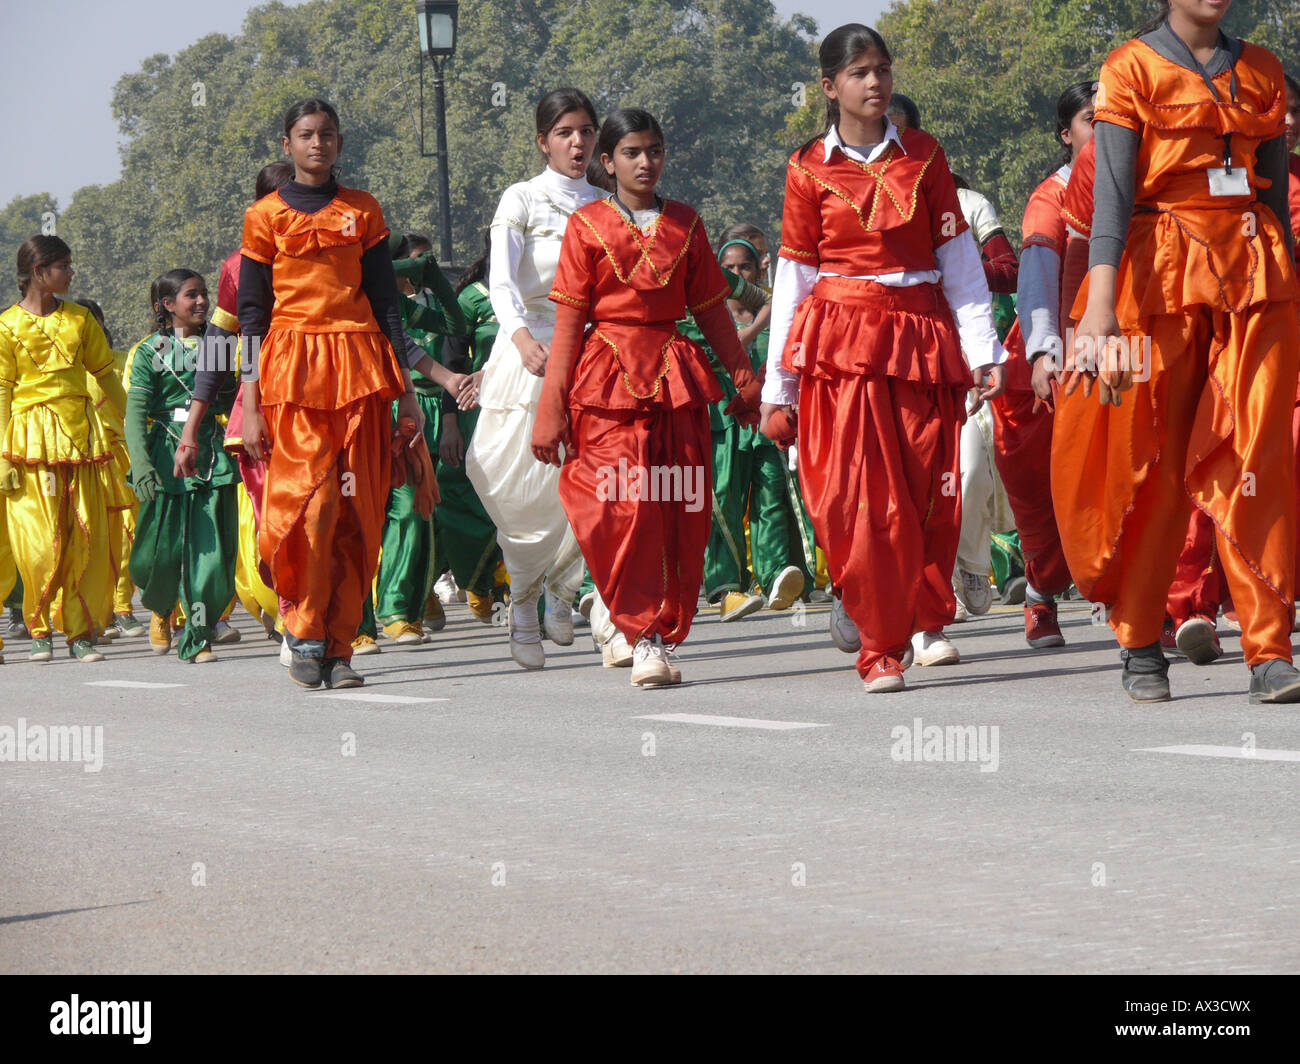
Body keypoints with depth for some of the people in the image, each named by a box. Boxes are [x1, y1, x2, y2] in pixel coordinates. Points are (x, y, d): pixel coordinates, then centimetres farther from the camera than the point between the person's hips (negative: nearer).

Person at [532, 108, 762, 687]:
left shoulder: (685, 225, 12)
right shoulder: (587, 226, 3)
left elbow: (711, 310, 17)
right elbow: (569, 322, 1)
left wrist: (744, 380, 16)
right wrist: (552, 407, -3)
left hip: (676, 377, 3)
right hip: (607, 381, -3)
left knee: (682, 513, -2)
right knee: (623, 510, -12)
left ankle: (664, 635, 6)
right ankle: (643, 638, -7)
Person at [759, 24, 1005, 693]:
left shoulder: (923, 157, 8)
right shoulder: (810, 171, 4)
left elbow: (958, 257, 9)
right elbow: (793, 277, 6)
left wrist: (982, 349, 2)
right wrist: (777, 387, 5)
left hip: (922, 337, 2)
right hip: (841, 338, -2)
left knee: (932, 490, 2)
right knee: (856, 497, -9)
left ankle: (929, 619, 26)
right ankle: (881, 649, -2)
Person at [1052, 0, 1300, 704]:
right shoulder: (1133, 67, 1)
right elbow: (1111, 191, -8)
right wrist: (1099, 301, -18)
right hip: (1162, 275, -3)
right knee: (1152, 460, 0)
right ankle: (1140, 648, 11)